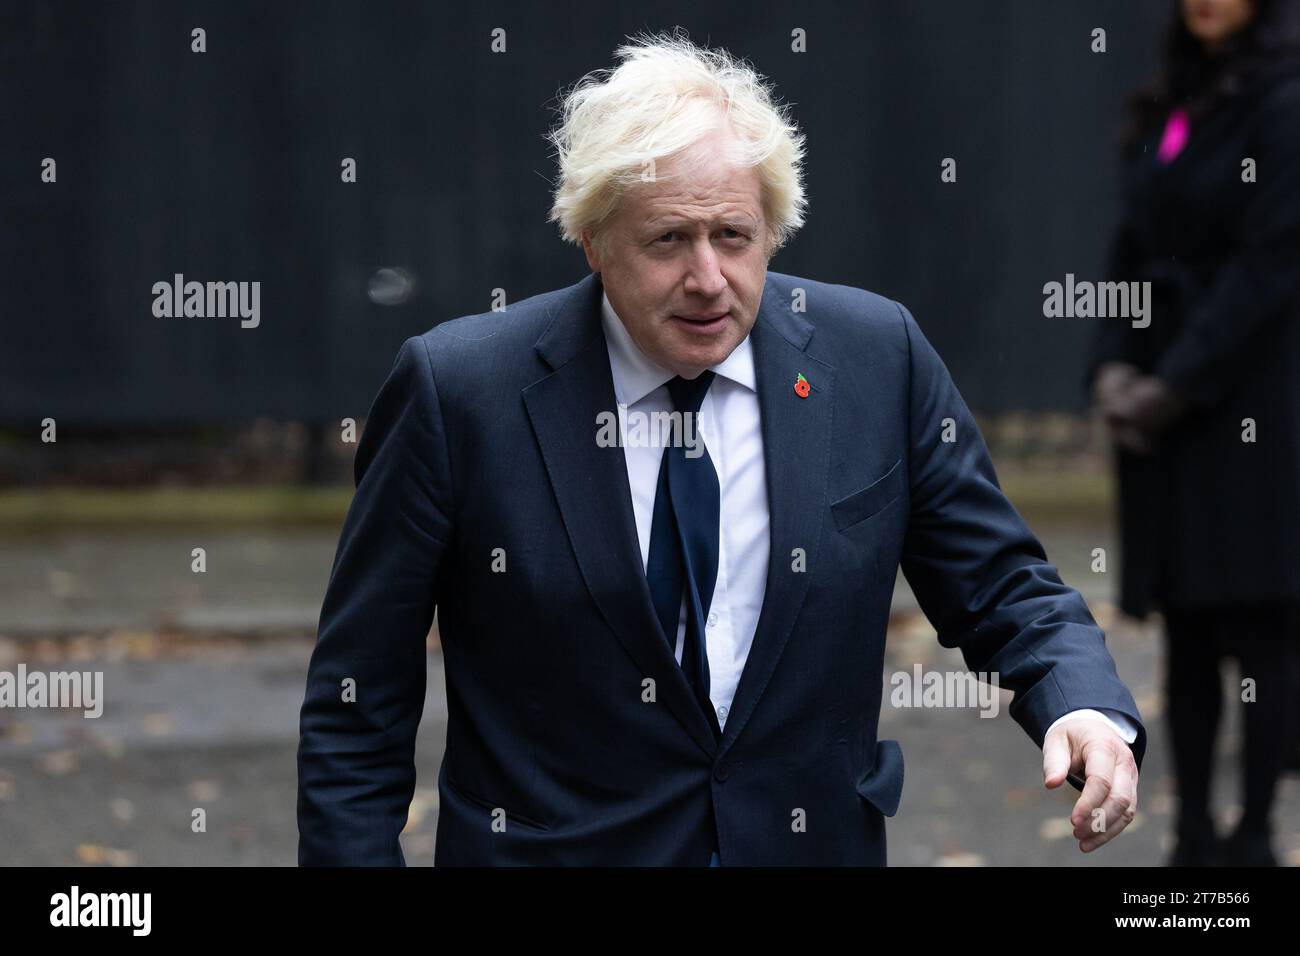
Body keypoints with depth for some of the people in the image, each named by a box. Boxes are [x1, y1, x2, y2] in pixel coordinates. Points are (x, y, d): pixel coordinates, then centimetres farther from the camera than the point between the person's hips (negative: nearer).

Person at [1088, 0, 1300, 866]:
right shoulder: (1171, 112, 14)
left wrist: (1175, 382, -15)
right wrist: (1113, 366, -1)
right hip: (1162, 405, 7)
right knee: (1187, 632, 9)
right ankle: (1194, 835, 13)